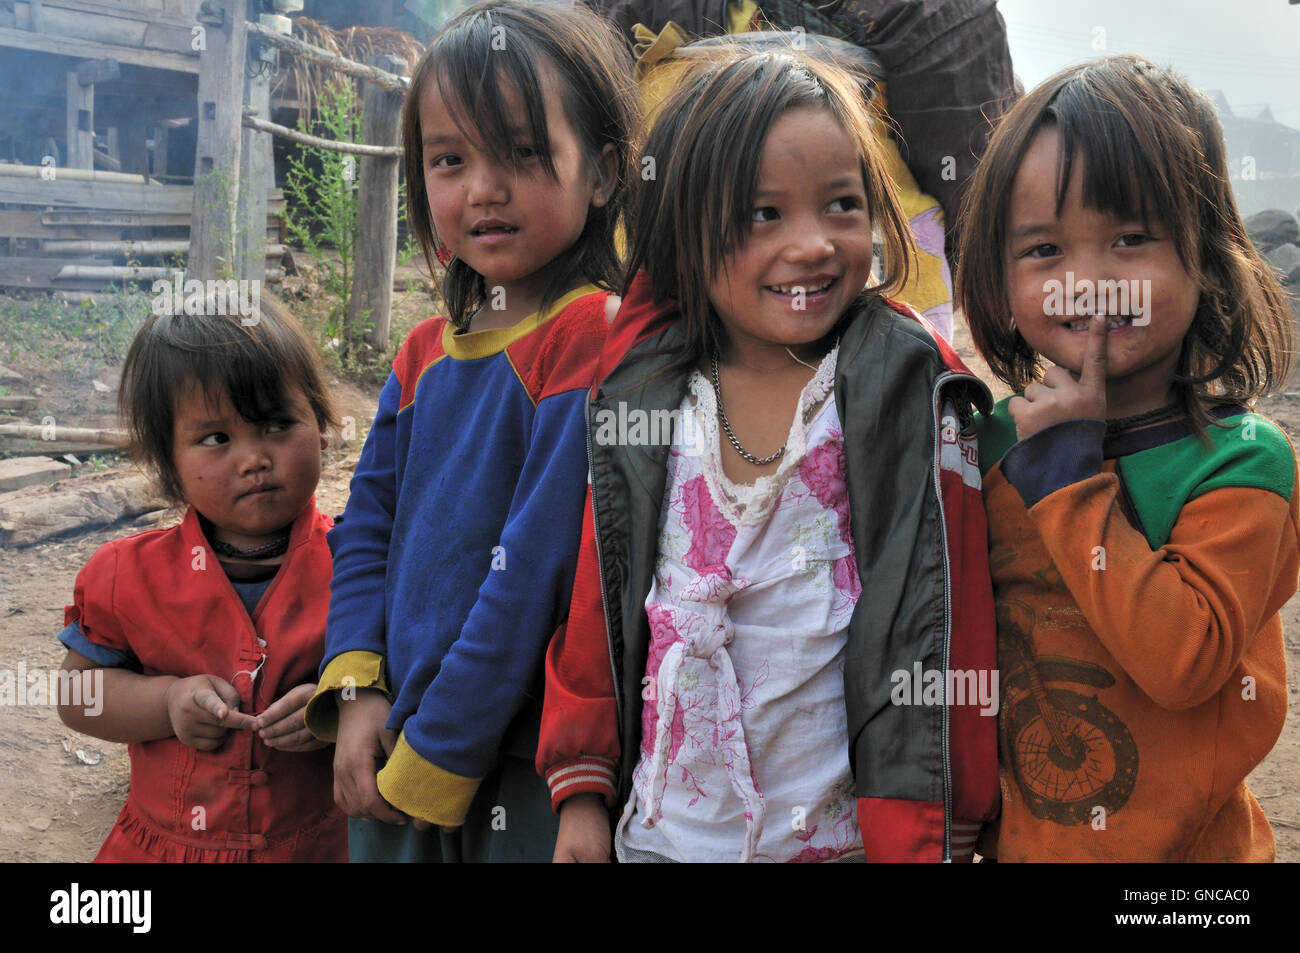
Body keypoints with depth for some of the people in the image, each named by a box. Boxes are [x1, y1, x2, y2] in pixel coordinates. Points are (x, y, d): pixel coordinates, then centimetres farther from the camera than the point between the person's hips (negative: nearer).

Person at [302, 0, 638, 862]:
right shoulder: (425, 353, 7)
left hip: (522, 773, -6)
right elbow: (369, 523, 9)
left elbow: (538, 565, -20)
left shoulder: (594, 339, -16)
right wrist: (357, 692, -4)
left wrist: (434, 760, -16)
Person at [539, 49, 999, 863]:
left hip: (846, 834, -2)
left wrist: (930, 835, -8)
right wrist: (582, 789, 6)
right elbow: (598, 602, 4)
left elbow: (945, 626, -10)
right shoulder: (639, 394, -3)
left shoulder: (910, 391, -11)